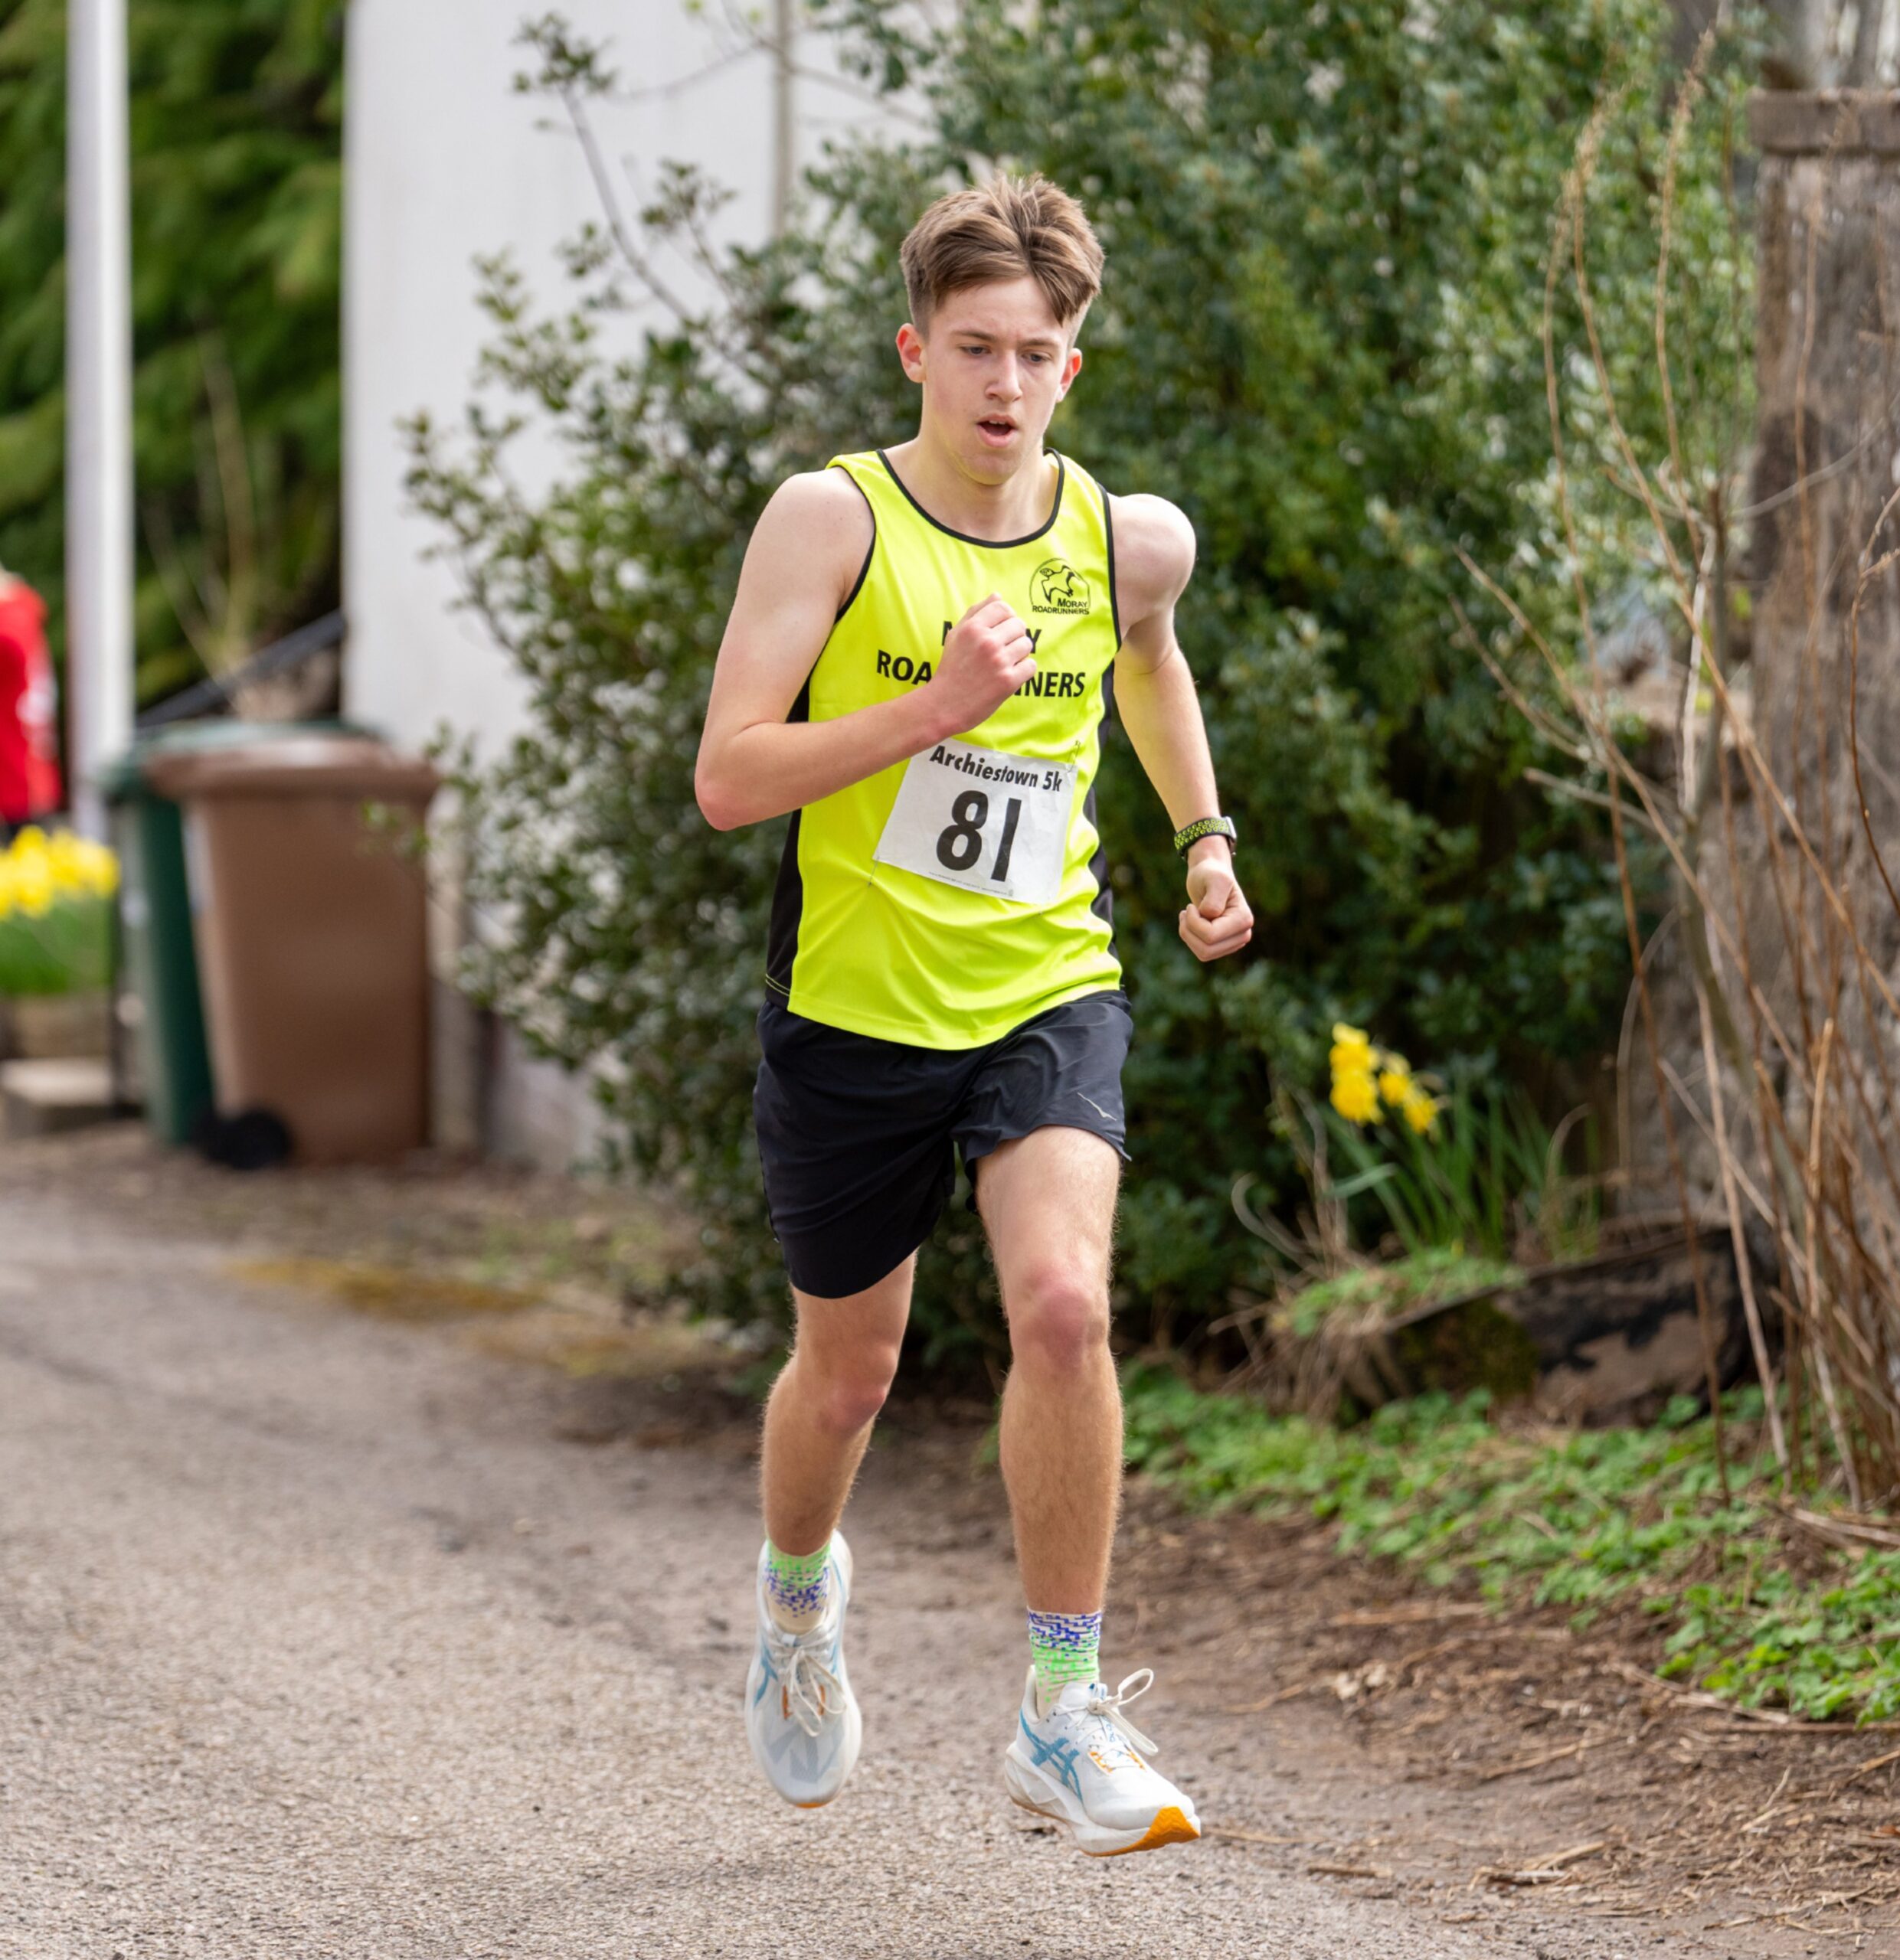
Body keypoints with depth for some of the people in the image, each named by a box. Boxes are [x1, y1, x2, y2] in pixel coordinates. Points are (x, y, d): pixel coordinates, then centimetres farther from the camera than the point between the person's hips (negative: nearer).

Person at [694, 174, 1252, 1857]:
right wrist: (935, 704, -26)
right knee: (849, 1370, 14)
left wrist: (1206, 838, 18)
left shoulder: (1130, 540, 0)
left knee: (1063, 1304, -23)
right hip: (852, 1008, -1)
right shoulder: (833, 520, -11)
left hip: (1047, 993, 1)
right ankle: (800, 1584, 49)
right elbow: (729, 777, -17)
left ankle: (1064, 1716, -12)